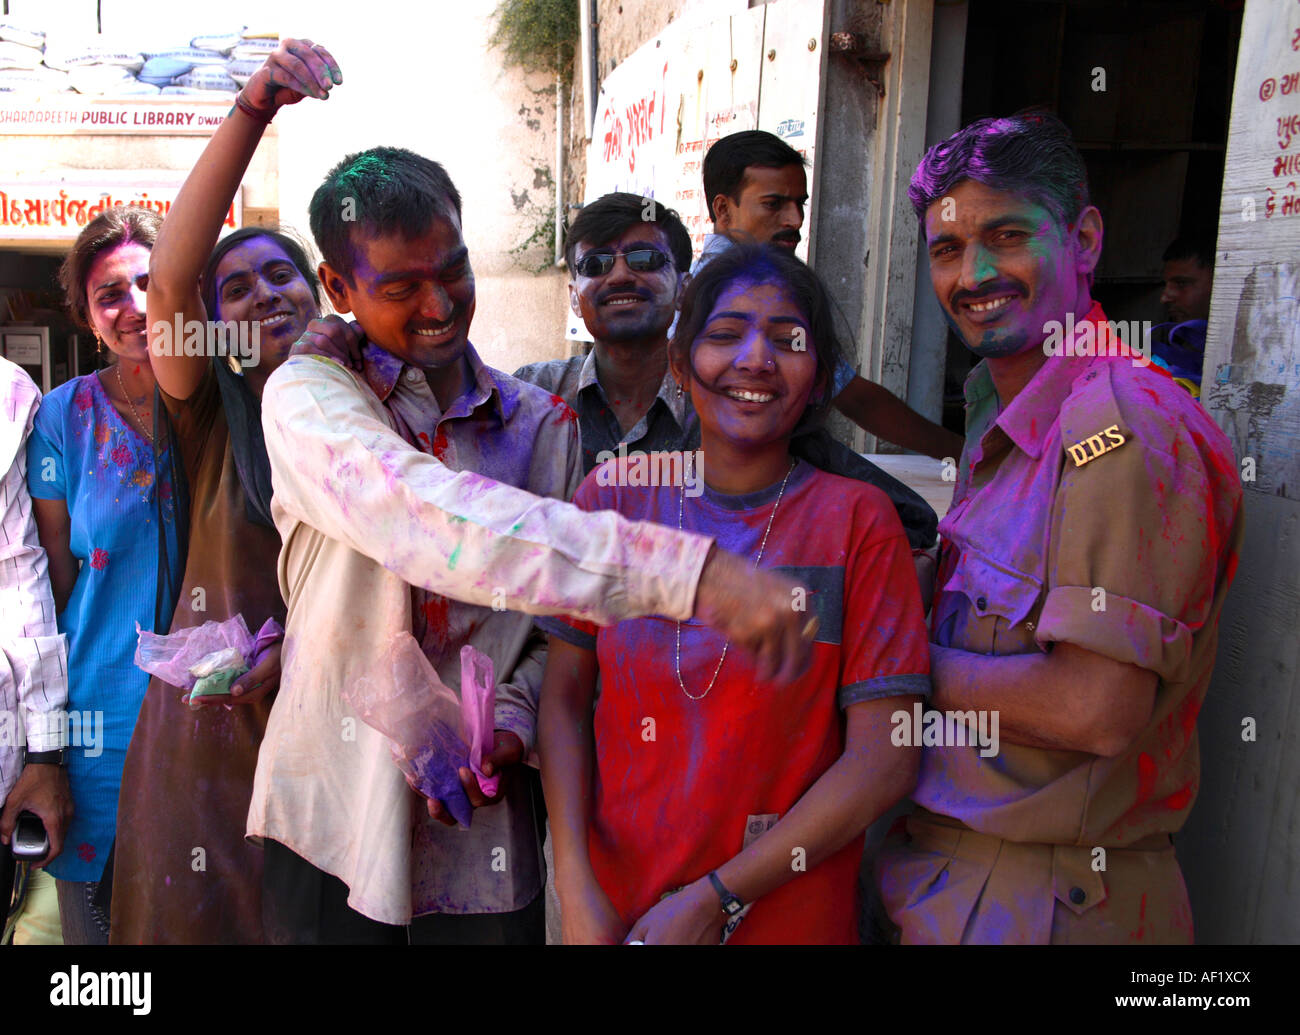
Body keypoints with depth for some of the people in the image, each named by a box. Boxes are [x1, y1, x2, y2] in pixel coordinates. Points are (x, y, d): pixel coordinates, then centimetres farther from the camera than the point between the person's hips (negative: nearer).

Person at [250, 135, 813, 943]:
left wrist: (515, 718, -12)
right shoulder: (307, 397, -10)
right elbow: (422, 517, -30)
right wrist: (687, 572, -39)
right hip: (332, 824, -2)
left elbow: (560, 619, 8)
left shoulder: (544, 424, 3)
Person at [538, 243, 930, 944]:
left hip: (786, 917, -1)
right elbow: (564, 699, -1)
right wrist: (576, 888, -10)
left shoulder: (856, 518, -10)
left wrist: (712, 900, -14)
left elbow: (884, 761, -12)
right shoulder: (615, 497, -3)